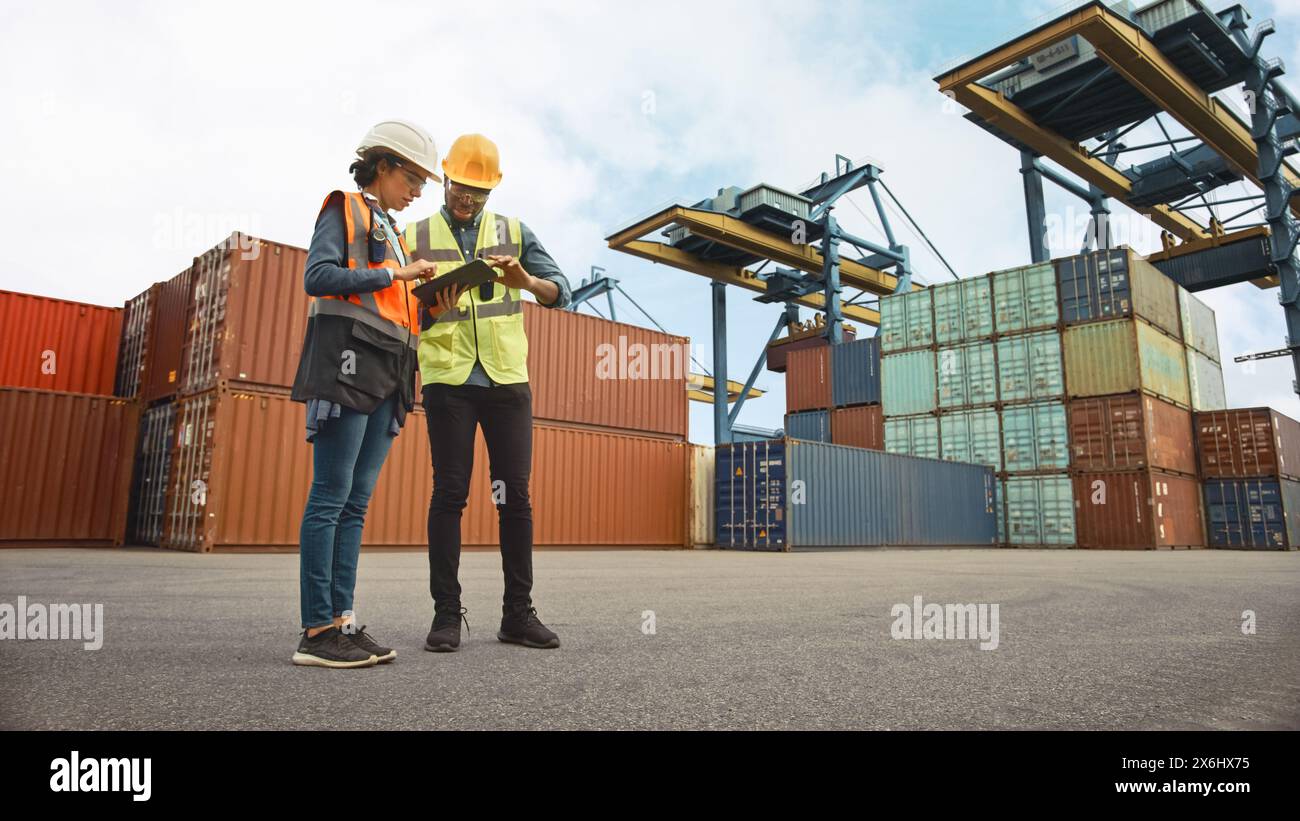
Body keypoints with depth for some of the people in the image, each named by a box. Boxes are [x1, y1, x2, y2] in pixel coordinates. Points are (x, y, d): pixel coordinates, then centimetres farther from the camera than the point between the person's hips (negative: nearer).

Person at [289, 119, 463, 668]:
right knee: (331, 495, -10)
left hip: (387, 374, 8)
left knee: (357, 501, 3)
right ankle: (317, 630, -8)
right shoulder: (344, 210, 7)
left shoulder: (390, 232, 28)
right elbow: (318, 277, -10)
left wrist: (431, 308, 6)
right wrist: (395, 275, -9)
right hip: (347, 360, -8)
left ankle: (340, 621, 5)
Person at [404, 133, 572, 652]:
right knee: (449, 493, -3)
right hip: (447, 380, -1)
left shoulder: (514, 233, 12)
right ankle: (446, 614, 5)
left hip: (508, 380, 1)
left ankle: (519, 613, 8)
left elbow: (560, 292, 2)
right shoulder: (417, 237, 10)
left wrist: (525, 280, -19)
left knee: (515, 495, 0)